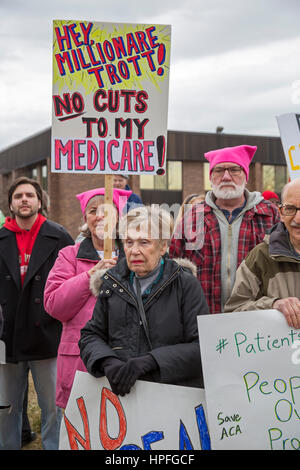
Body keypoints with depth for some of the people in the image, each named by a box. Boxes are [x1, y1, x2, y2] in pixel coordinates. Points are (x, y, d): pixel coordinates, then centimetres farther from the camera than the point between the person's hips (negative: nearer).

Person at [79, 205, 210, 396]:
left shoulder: (186, 284, 2)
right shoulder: (113, 282, 15)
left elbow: (202, 346, -5)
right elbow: (91, 335, 16)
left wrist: (149, 361, -14)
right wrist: (108, 362, -4)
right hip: (120, 393, 5)